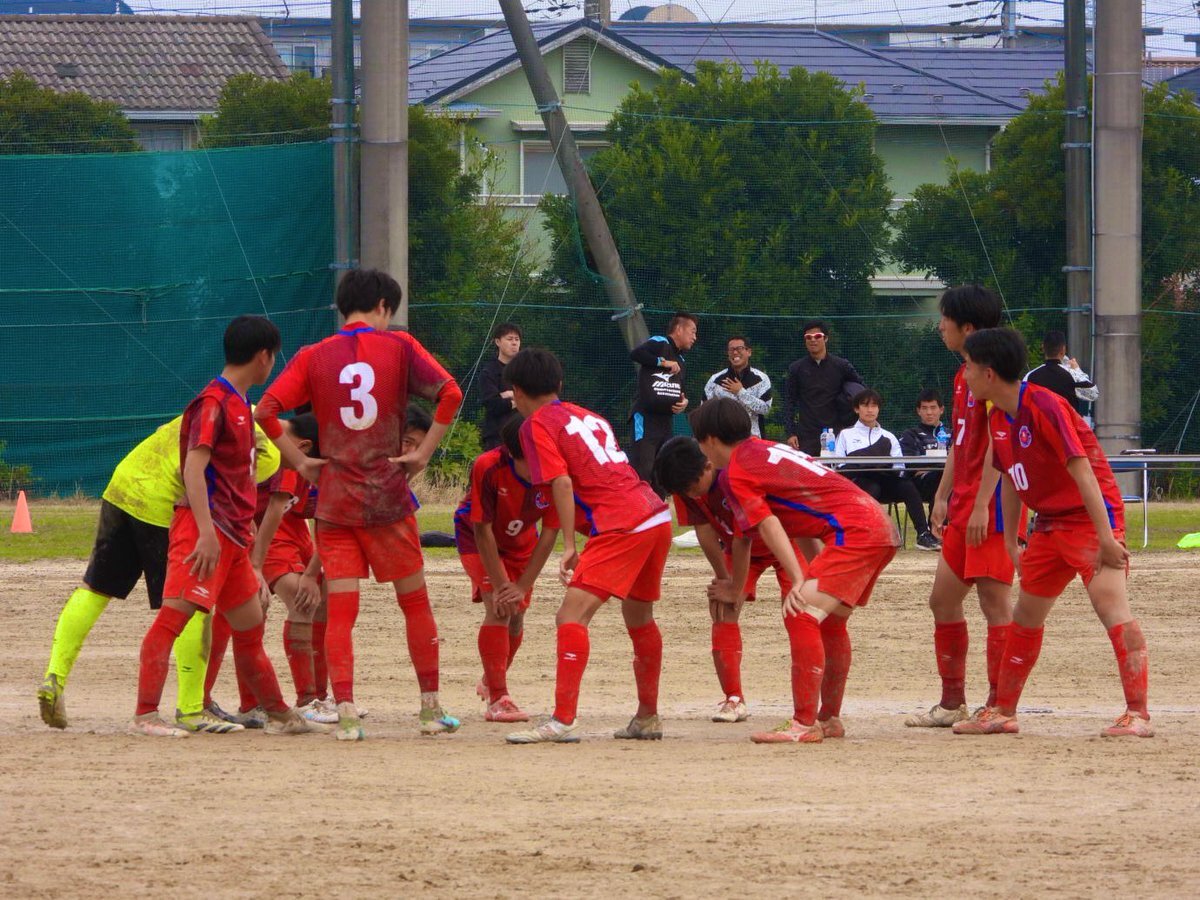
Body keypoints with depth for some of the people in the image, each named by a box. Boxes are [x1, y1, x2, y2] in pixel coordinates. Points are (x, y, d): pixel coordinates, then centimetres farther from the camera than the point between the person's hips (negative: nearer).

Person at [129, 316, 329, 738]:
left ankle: (280, 715, 31)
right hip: (206, 528, -10)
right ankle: (145, 715, -24)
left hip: (233, 535, 10)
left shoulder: (239, 404, 20)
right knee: (174, 613, -17)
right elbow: (194, 468, -20)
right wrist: (207, 532, -28)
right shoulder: (213, 402, -10)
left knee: (250, 627, 19)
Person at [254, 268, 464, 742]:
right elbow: (450, 393, -12)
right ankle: (431, 709, 18)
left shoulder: (313, 357, 3)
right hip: (389, 495, -1)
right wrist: (424, 453, -6)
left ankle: (346, 713, -11)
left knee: (340, 611, 1)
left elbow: (265, 410, -6)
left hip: (334, 500, 1)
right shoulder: (398, 347, 0)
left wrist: (300, 461, 1)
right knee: (415, 601, 13)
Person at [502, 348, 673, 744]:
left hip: (622, 525, -8)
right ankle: (648, 718, 35)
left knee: (572, 614, -12)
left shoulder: (537, 424, 2)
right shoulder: (587, 416, 25)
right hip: (658, 514, 9)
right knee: (638, 615, 24)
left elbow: (562, 483, -10)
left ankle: (563, 720, -23)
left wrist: (570, 546, -11)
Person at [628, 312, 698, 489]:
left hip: (665, 420, 9)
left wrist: (684, 400, 8)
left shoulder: (680, 359, 21)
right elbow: (635, 354, -23)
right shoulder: (659, 344, -5)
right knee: (643, 470, -17)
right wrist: (664, 362, -17)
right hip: (646, 418, -9)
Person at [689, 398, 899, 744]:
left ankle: (804, 724, -21)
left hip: (852, 531, -10)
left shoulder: (736, 471, -2)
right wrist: (736, 588, 45)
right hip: (880, 525, 10)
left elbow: (768, 526, -16)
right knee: (829, 621, 23)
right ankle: (830, 720, 34)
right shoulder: (767, 449, 26)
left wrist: (799, 581, -26)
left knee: (802, 615, -17)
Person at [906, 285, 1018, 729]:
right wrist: (943, 498, 19)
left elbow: (998, 443, -20)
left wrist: (981, 504, -23)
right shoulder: (964, 376, 17)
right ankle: (952, 704, 19)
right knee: (943, 600, 12)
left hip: (992, 506, -10)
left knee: (994, 600, -9)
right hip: (964, 506, 10)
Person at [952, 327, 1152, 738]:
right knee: (1027, 613, 16)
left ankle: (1138, 714, -23)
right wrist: (1010, 541, 19)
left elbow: (1082, 470, -23)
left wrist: (1106, 536, -26)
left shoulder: (1044, 407, -20)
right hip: (1050, 522, 10)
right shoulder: (998, 419, 7)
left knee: (1110, 602, -21)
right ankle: (1003, 712, 27)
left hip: (1093, 515, -10)